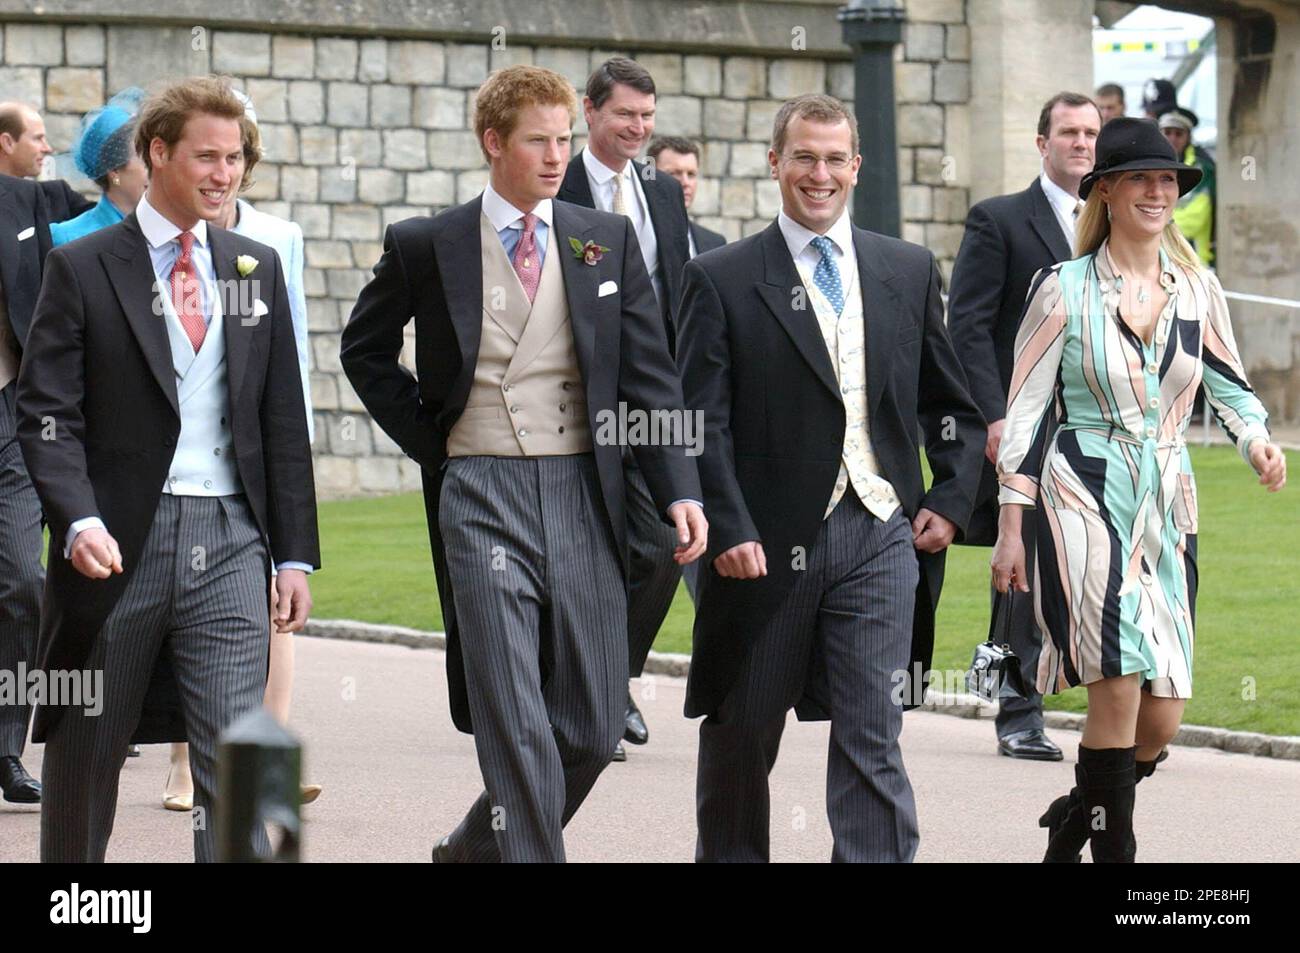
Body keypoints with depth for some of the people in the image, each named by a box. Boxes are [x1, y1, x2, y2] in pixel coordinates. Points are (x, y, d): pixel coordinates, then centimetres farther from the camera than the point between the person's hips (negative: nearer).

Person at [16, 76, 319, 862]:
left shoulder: (258, 268, 12)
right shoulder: (83, 268, -1)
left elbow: (283, 422, 13)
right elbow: (46, 414, -6)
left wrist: (296, 554, 8)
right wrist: (77, 520, -21)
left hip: (229, 539, 2)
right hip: (119, 539, -2)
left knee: (232, 757, -8)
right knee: (87, 754, 10)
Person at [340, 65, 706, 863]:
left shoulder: (609, 241, 8)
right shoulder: (427, 246, 3)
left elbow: (651, 377, 5)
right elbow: (366, 350, 18)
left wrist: (679, 490, -7)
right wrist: (429, 439, 7)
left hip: (586, 496, 3)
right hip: (482, 498, -3)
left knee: (592, 730, 6)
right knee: (517, 730, -11)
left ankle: (477, 848, 28)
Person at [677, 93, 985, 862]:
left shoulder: (909, 272, 10)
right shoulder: (723, 280, 0)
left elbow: (953, 403, 17)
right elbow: (703, 423, -6)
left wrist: (951, 502, 4)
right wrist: (729, 532, -15)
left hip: (879, 536, 1)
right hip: (766, 542, -1)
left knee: (873, 739, -7)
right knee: (741, 735, 12)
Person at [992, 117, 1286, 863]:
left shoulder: (1197, 289, 8)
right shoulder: (1064, 289, -2)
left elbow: (1231, 387, 16)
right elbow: (1023, 411, 1)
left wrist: (1258, 439, -6)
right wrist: (1010, 527, -2)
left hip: (1169, 508, 4)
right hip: (1085, 500, -4)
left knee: (1162, 719, 2)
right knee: (1119, 689, -19)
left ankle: (1071, 827, 28)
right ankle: (1115, 850, -5)